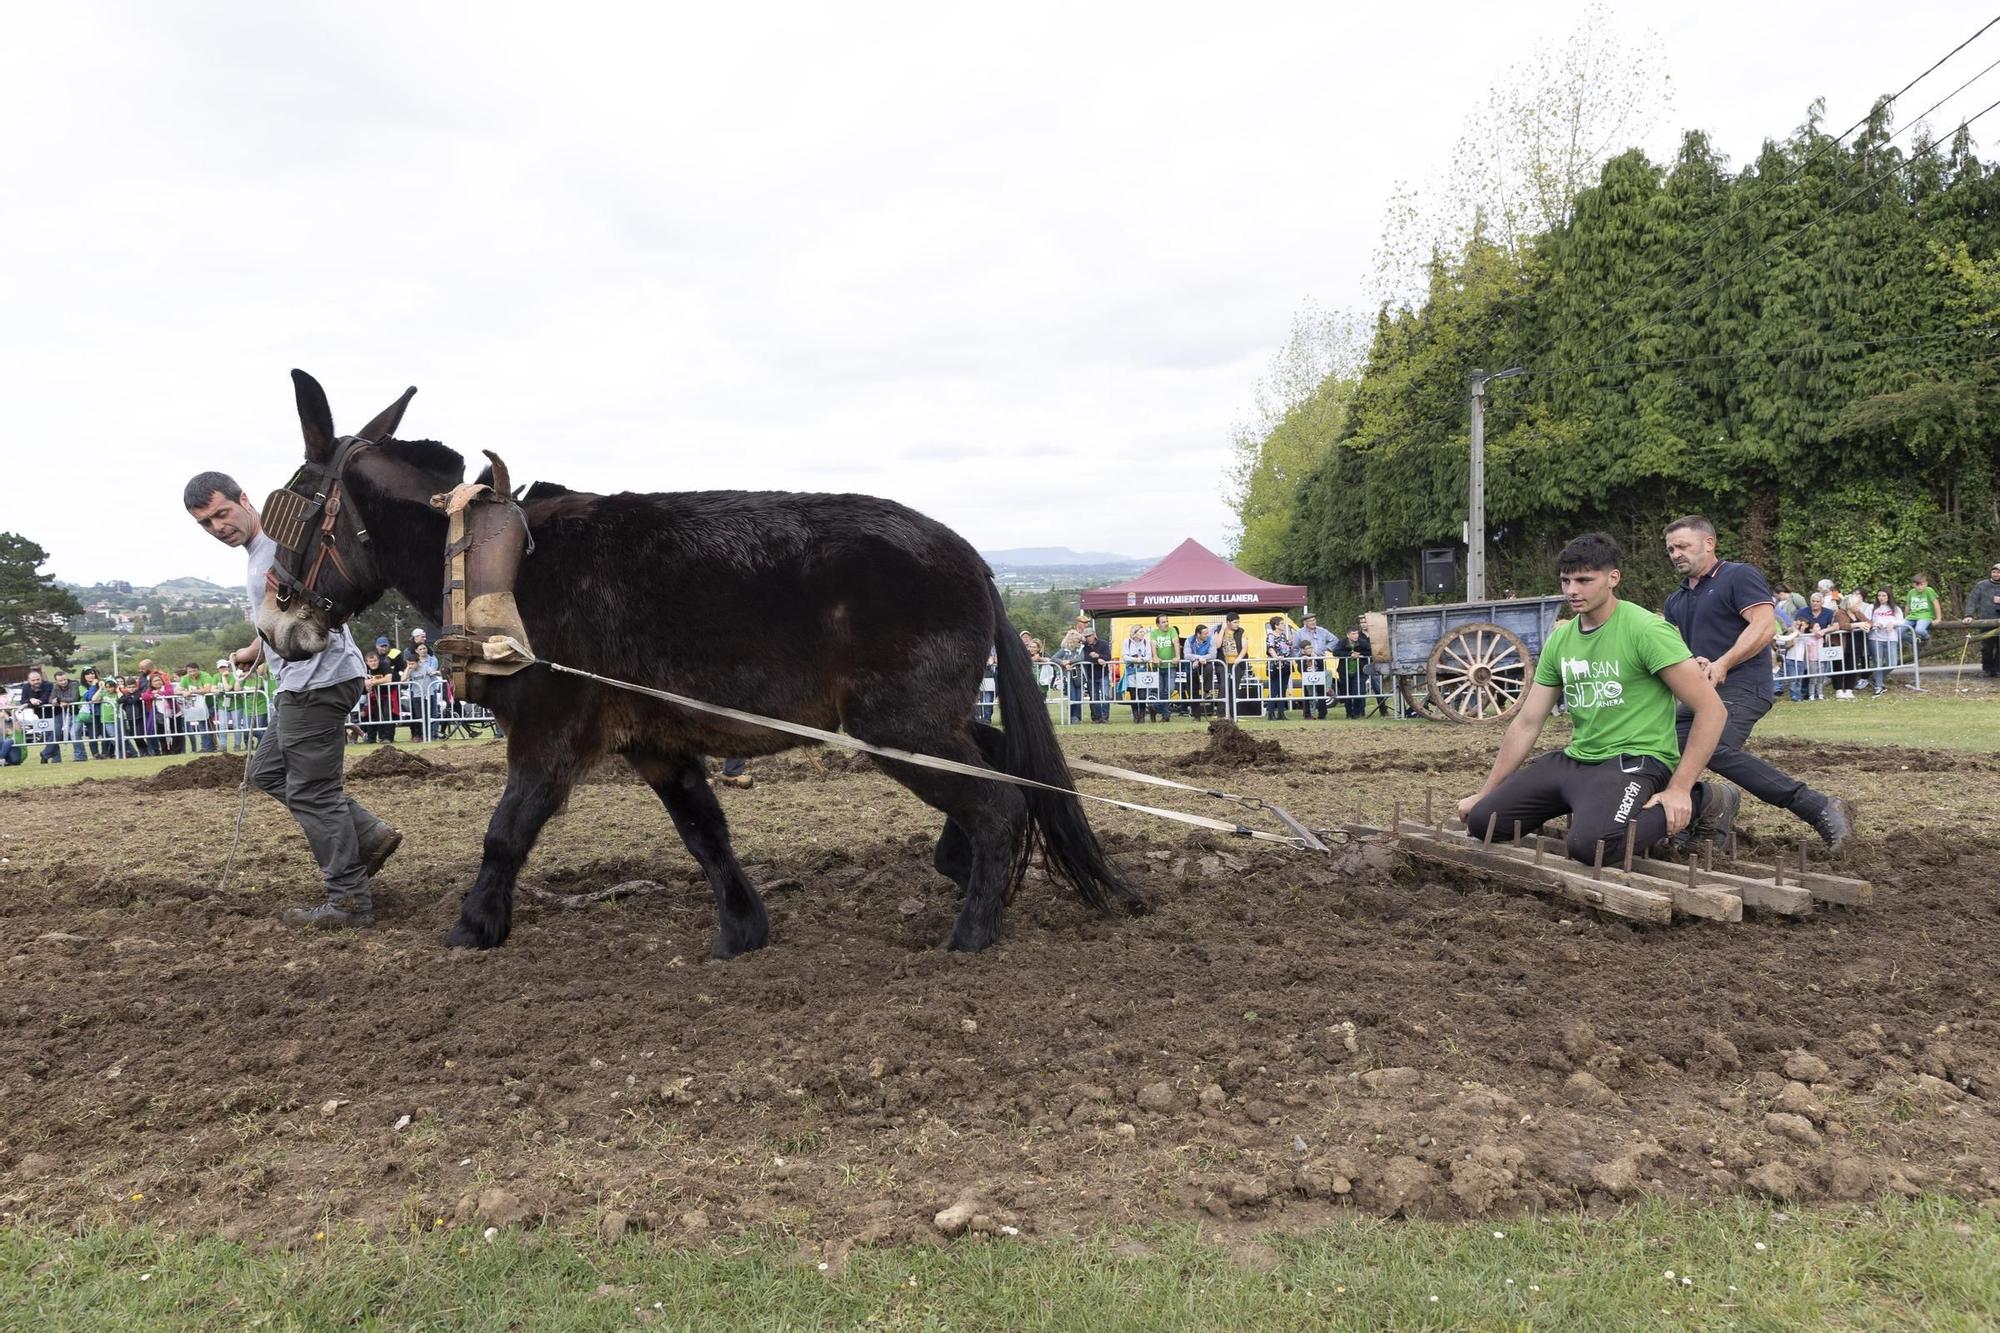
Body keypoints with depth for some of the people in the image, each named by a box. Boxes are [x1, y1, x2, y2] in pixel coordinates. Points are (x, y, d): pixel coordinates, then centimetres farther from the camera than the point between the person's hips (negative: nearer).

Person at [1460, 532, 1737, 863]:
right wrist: (1485, 793, 11)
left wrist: (1678, 790, -21)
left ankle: (1698, 802, -6)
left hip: (1634, 761, -7)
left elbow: (1712, 709, -15)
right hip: (1574, 760, 7)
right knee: (1482, 819, -2)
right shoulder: (1560, 640, 7)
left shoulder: (1646, 629, -13)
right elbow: (1527, 723, 12)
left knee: (1589, 845, -35)